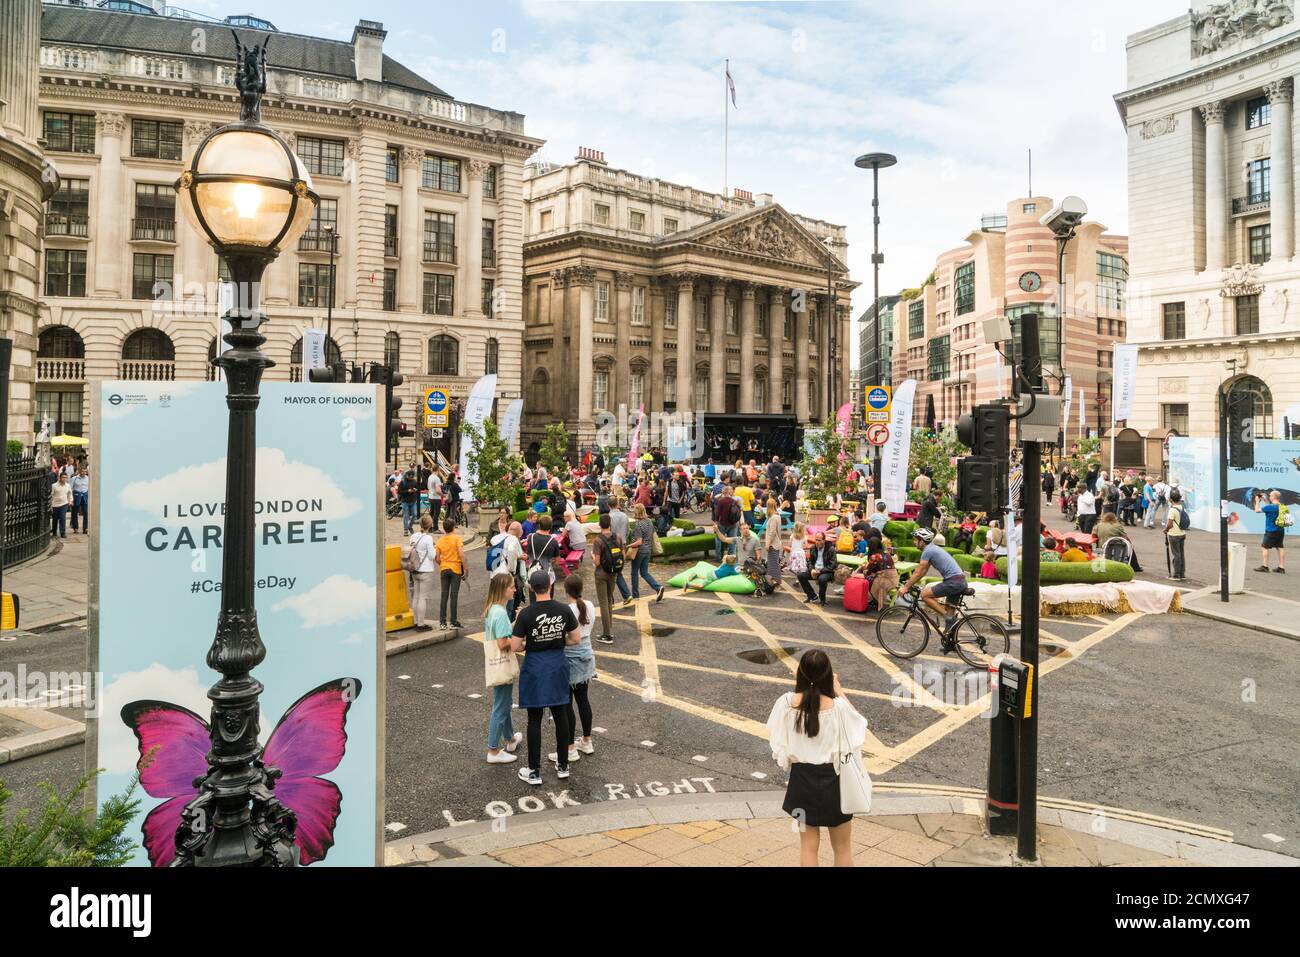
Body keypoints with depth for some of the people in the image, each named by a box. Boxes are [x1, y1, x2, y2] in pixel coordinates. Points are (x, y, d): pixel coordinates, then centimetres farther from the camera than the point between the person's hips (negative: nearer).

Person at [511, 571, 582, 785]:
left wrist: (530, 645, 7)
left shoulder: (526, 614, -15)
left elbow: (515, 647, -13)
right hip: (558, 665, 3)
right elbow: (576, 639, 1)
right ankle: (563, 765, 24)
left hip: (535, 667, -3)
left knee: (535, 720, 5)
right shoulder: (564, 610, -7)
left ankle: (534, 771, 13)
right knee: (561, 716, 14)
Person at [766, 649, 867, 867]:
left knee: (808, 847, 16)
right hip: (833, 780, -2)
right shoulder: (838, 706, -20)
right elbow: (858, 726, 1)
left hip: (802, 779, 2)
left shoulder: (787, 703, -15)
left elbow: (776, 738, -2)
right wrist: (840, 692, 1)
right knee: (842, 849, 16)